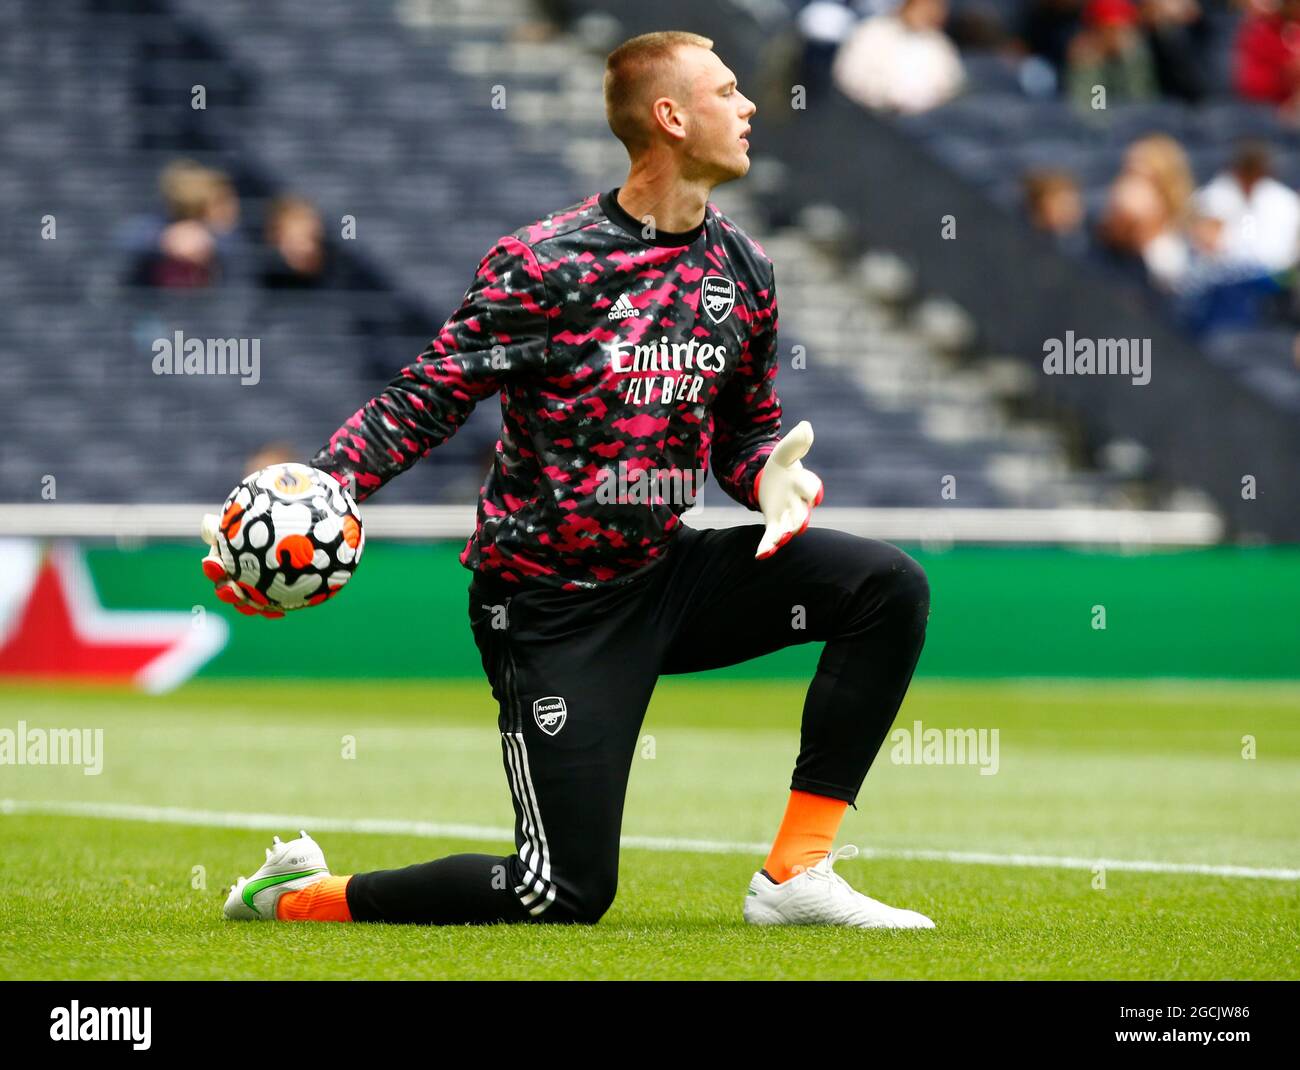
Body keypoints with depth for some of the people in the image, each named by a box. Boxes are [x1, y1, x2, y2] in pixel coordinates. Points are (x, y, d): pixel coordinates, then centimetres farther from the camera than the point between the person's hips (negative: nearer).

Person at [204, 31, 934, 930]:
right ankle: (297, 896, 11)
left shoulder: (742, 268, 5)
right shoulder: (545, 264, -15)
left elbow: (747, 429, 16)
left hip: (666, 571, 6)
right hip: (552, 604, -6)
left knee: (888, 586, -10)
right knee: (567, 893, -10)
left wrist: (773, 479, -8)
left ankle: (798, 873, -5)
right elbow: (427, 399, -14)